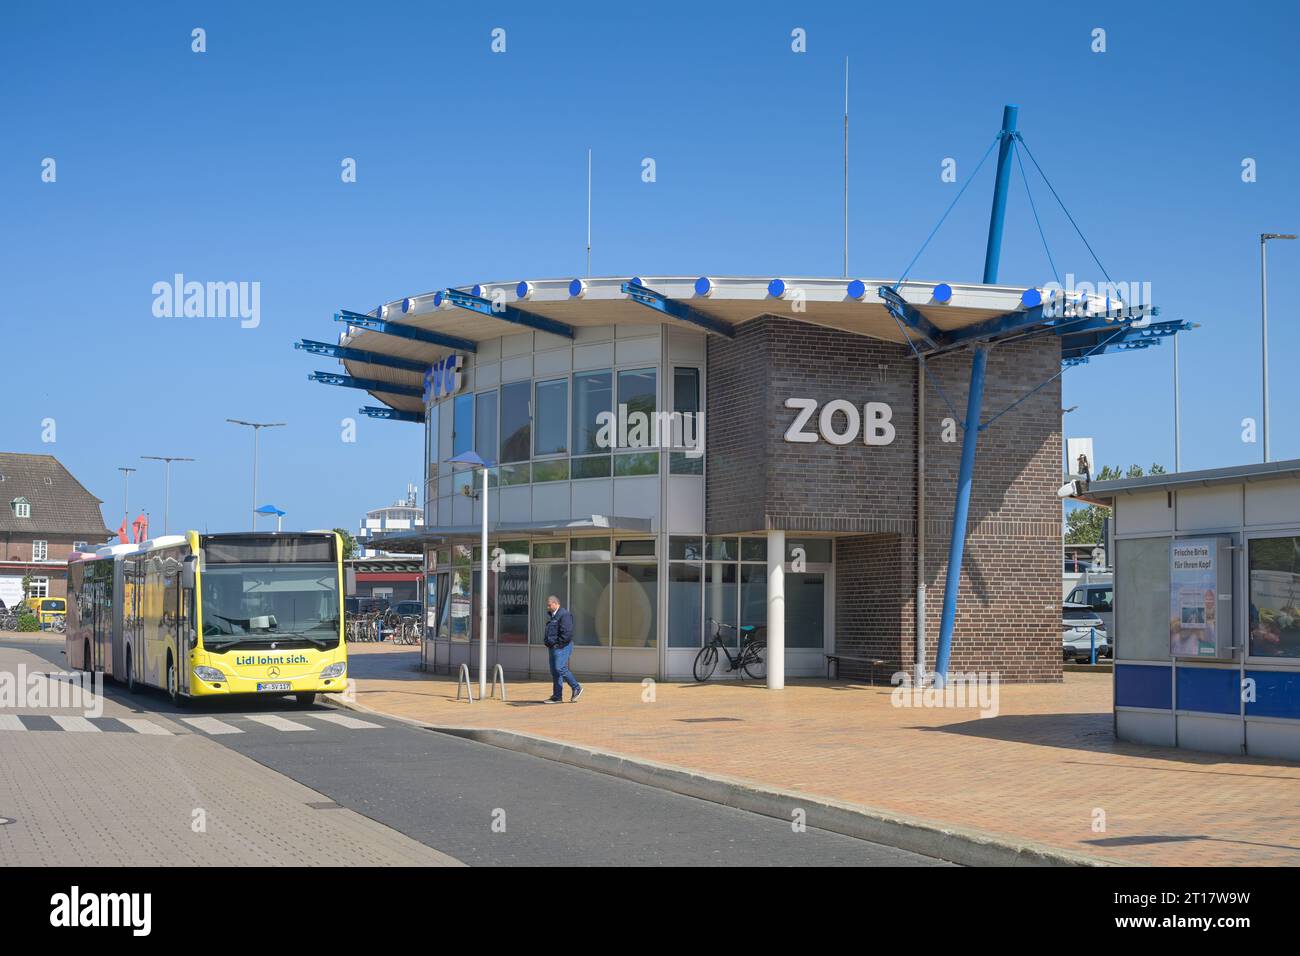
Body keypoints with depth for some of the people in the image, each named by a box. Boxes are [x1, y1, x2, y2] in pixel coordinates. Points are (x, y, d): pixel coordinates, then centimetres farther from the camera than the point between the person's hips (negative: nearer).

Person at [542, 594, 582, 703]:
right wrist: (547, 641, 10)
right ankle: (557, 697, 9)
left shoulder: (564, 615, -13)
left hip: (562, 647, -10)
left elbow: (567, 633, -20)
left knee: (560, 668, -17)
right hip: (553, 647, 10)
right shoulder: (551, 615, 18)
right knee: (554, 671, 7)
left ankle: (576, 688, -2)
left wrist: (556, 642, -17)